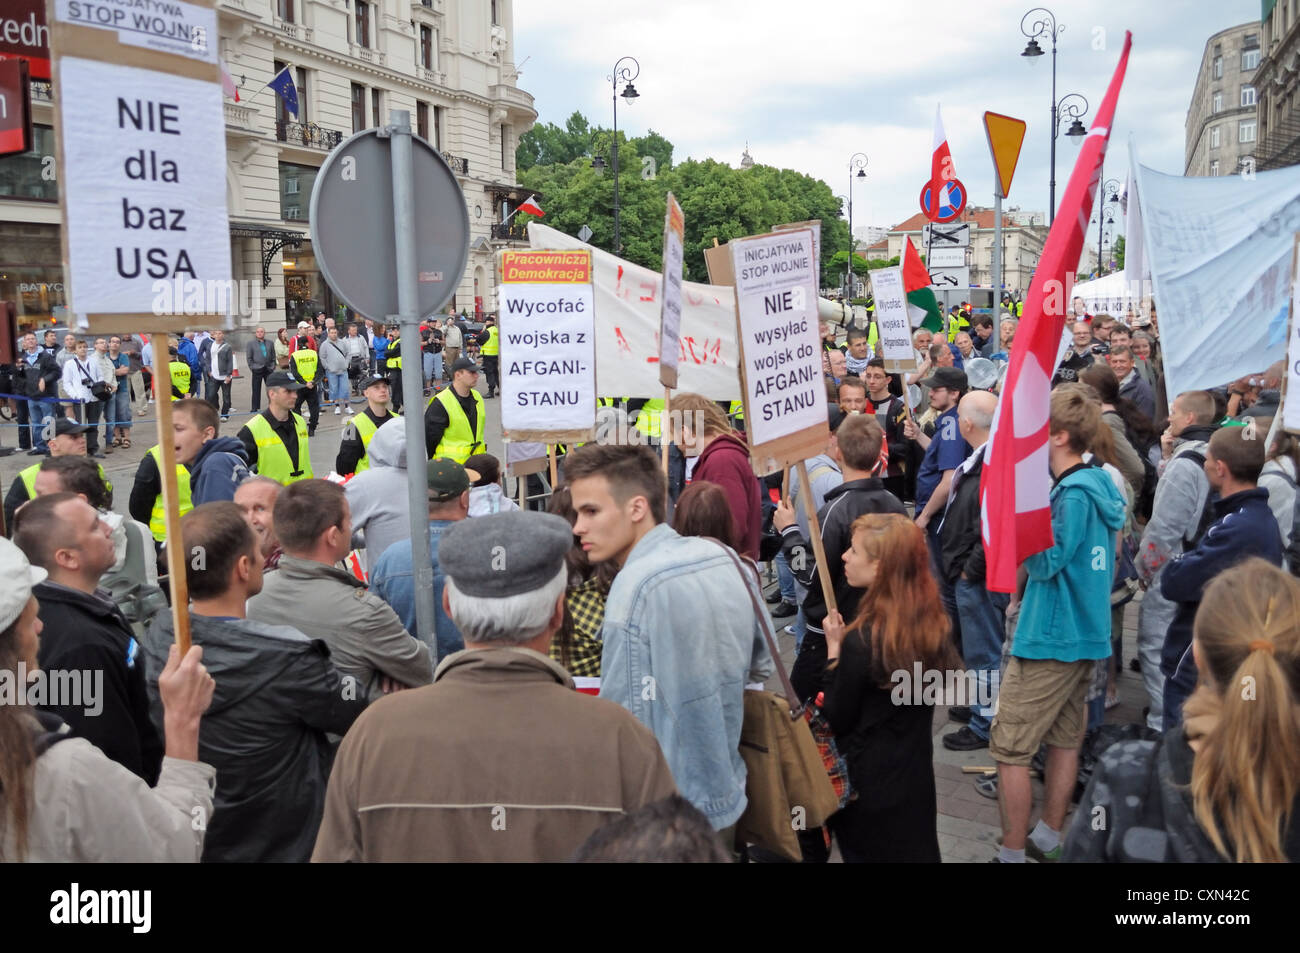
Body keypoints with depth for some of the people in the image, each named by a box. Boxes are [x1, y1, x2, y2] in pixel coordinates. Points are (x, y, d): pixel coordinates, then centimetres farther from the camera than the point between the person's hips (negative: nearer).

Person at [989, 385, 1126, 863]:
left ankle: (1012, 853, 5)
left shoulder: (1074, 493, -20)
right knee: (1064, 738, 17)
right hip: (1084, 632, 10)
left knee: (1009, 747, -2)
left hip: (1051, 637, -10)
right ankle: (1048, 839, 29)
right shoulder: (1095, 483, 8)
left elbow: (1044, 563, -21)